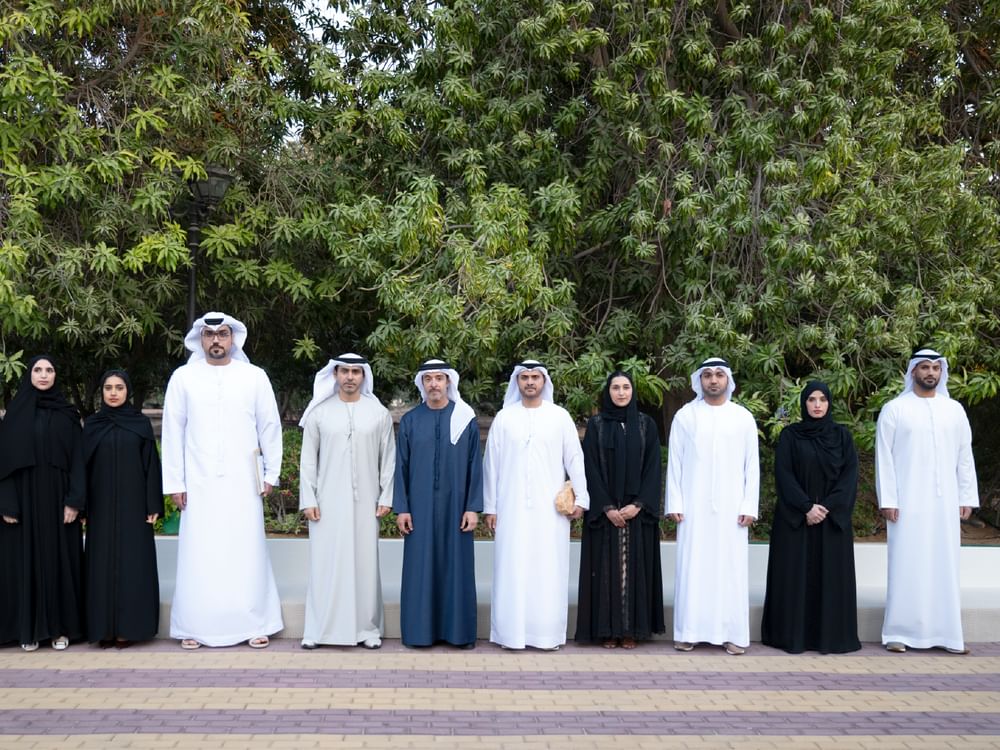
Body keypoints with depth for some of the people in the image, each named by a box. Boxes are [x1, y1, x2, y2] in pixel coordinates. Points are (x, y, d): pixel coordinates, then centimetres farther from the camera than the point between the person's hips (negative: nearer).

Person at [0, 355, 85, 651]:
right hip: (25, 497, 0)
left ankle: (61, 626, 8)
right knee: (25, 559, 2)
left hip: (57, 497, 0)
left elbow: (77, 459, 1)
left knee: (59, 559, 1)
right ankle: (28, 628, 10)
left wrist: (74, 500, -9)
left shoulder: (67, 414, 4)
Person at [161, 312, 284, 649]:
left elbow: (270, 427, 7)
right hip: (199, 483, 0)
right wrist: (174, 483, 0)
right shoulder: (183, 378, 4)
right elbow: (173, 432, 4)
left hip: (243, 482, 0)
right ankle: (194, 627, 10)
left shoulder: (255, 377, 5)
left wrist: (271, 474, 4)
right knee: (198, 554, 1)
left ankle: (254, 624, 9)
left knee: (247, 552, 1)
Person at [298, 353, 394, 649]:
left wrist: (386, 497, 1)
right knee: (325, 563, 1)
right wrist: (307, 499, -2)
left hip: (365, 502, 0)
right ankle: (317, 629, 8)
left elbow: (388, 458, 6)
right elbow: (308, 459, 4)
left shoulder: (379, 413, 4)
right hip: (327, 502, 0)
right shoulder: (319, 412, 3)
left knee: (365, 563, 3)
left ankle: (367, 628, 12)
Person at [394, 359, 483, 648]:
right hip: (420, 506, 1)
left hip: (455, 505, 0)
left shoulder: (466, 419, 1)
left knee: (456, 566, 4)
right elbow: (401, 466, 3)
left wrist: (473, 507, -6)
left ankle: (458, 630, 12)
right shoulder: (410, 420, 3)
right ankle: (421, 629, 12)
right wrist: (401, 508, -2)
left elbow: (475, 466, 0)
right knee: (420, 567, 3)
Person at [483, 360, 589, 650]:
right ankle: (511, 632, 6)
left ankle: (547, 632, 6)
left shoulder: (560, 416, 4)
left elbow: (575, 459, 5)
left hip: (550, 507, 0)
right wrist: (489, 506, 5)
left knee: (548, 569, 0)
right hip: (512, 507, 0)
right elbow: (491, 463, 7)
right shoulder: (504, 417, 5)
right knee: (513, 568, 0)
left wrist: (581, 498, 0)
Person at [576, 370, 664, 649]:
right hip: (604, 510, -1)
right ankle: (608, 629, 6)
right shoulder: (596, 425, 3)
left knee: (634, 566, 2)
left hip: (638, 510, 1)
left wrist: (638, 505, -11)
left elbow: (653, 467, 1)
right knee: (607, 568, 0)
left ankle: (632, 629, 7)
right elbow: (591, 468, -2)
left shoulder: (646, 425, 5)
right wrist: (606, 507, -11)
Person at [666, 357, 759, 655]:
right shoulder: (685, 415, 5)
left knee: (731, 568, -1)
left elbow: (752, 466, 6)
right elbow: (674, 462, 4)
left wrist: (749, 506, -2)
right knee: (692, 567, -1)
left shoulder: (744, 418, 7)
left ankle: (732, 633, 5)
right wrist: (674, 503, -3)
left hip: (731, 507, 1)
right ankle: (688, 632, 4)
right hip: (694, 506, 0)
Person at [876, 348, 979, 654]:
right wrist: (886, 500, -9)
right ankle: (899, 632, 5)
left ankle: (947, 633, 10)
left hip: (945, 502, 3)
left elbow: (965, 457, 10)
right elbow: (883, 457, -3)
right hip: (907, 502, -3)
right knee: (906, 565, -1)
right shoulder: (894, 409, 0)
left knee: (945, 565, 4)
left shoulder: (954, 410, 9)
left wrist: (967, 498, 4)